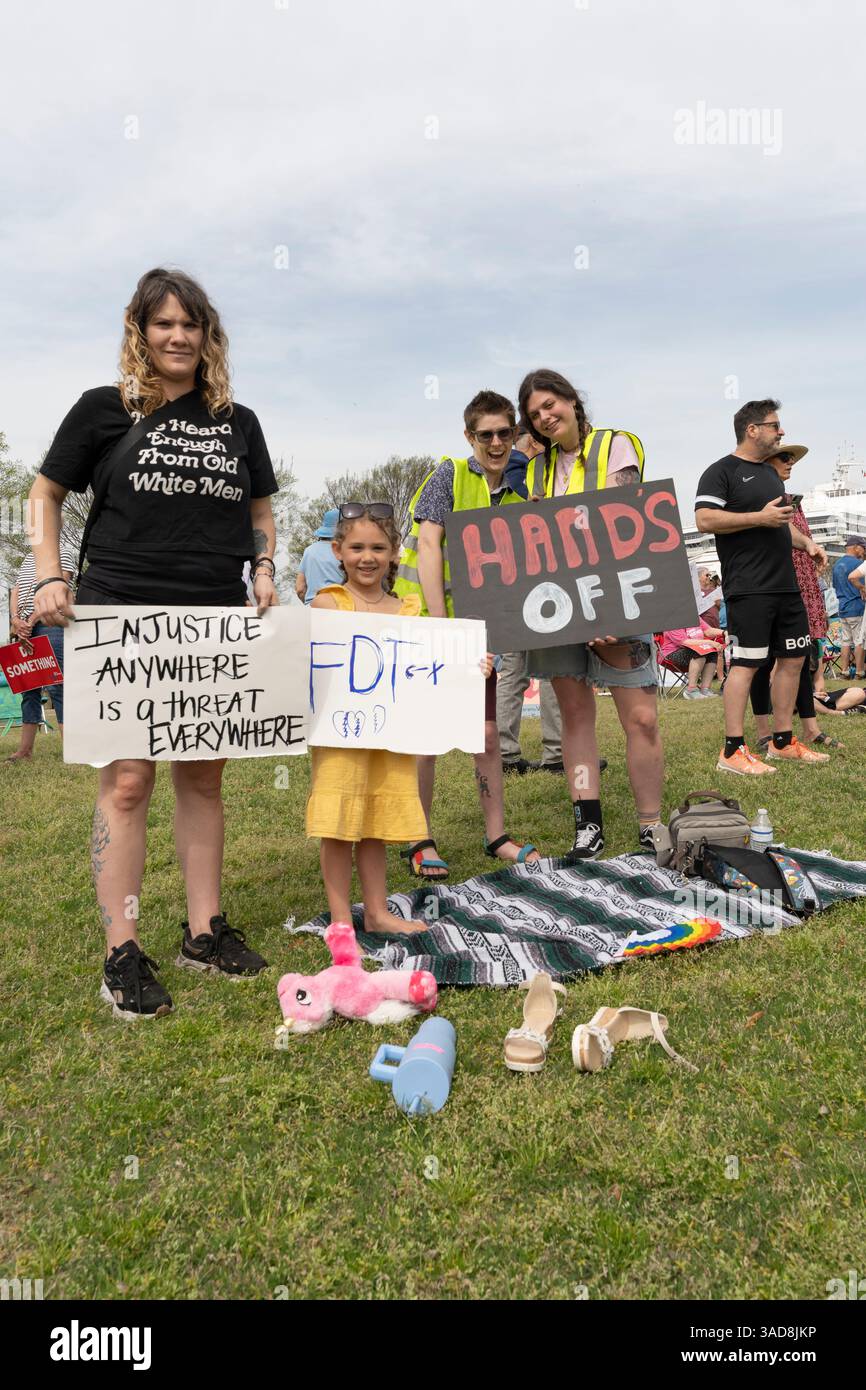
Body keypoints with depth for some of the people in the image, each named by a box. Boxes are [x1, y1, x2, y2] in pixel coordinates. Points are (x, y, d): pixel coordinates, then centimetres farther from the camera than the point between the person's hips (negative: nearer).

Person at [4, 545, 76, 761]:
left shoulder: (63, 552, 5)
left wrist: (31, 621, -12)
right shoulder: (28, 558, 25)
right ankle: (25, 750, 8)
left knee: (56, 685, -14)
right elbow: (15, 591, 16)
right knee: (28, 687, 6)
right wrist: (16, 620, -3)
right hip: (25, 628, 7)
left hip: (51, 623, -7)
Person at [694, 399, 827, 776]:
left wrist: (805, 542, 13)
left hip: (786, 585, 9)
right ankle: (732, 751, -5)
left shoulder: (771, 473, 22)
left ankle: (782, 741, 20)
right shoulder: (721, 472, -5)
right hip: (749, 588, -9)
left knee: (792, 658, 10)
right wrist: (760, 517, -17)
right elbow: (705, 520, -18)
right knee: (745, 663, -9)